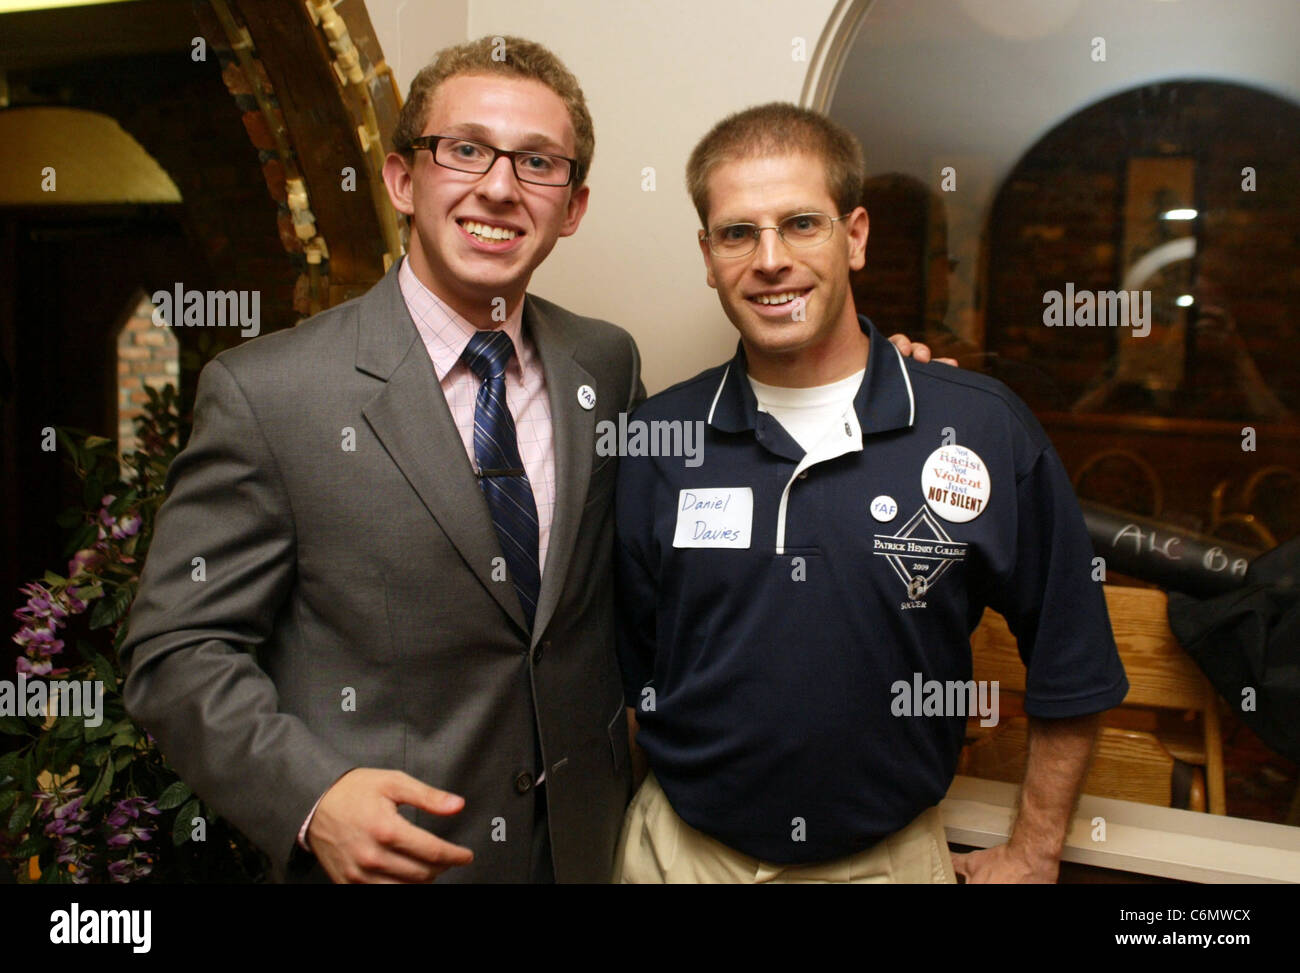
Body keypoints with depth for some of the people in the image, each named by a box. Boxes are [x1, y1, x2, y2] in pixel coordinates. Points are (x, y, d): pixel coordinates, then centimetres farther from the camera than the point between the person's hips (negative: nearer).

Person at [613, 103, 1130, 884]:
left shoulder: (987, 431, -11)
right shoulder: (652, 440, -8)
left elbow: (1070, 669, -2)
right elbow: (624, 667, 1)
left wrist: (1034, 855, 2)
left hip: (892, 856, 0)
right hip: (681, 849, 1)